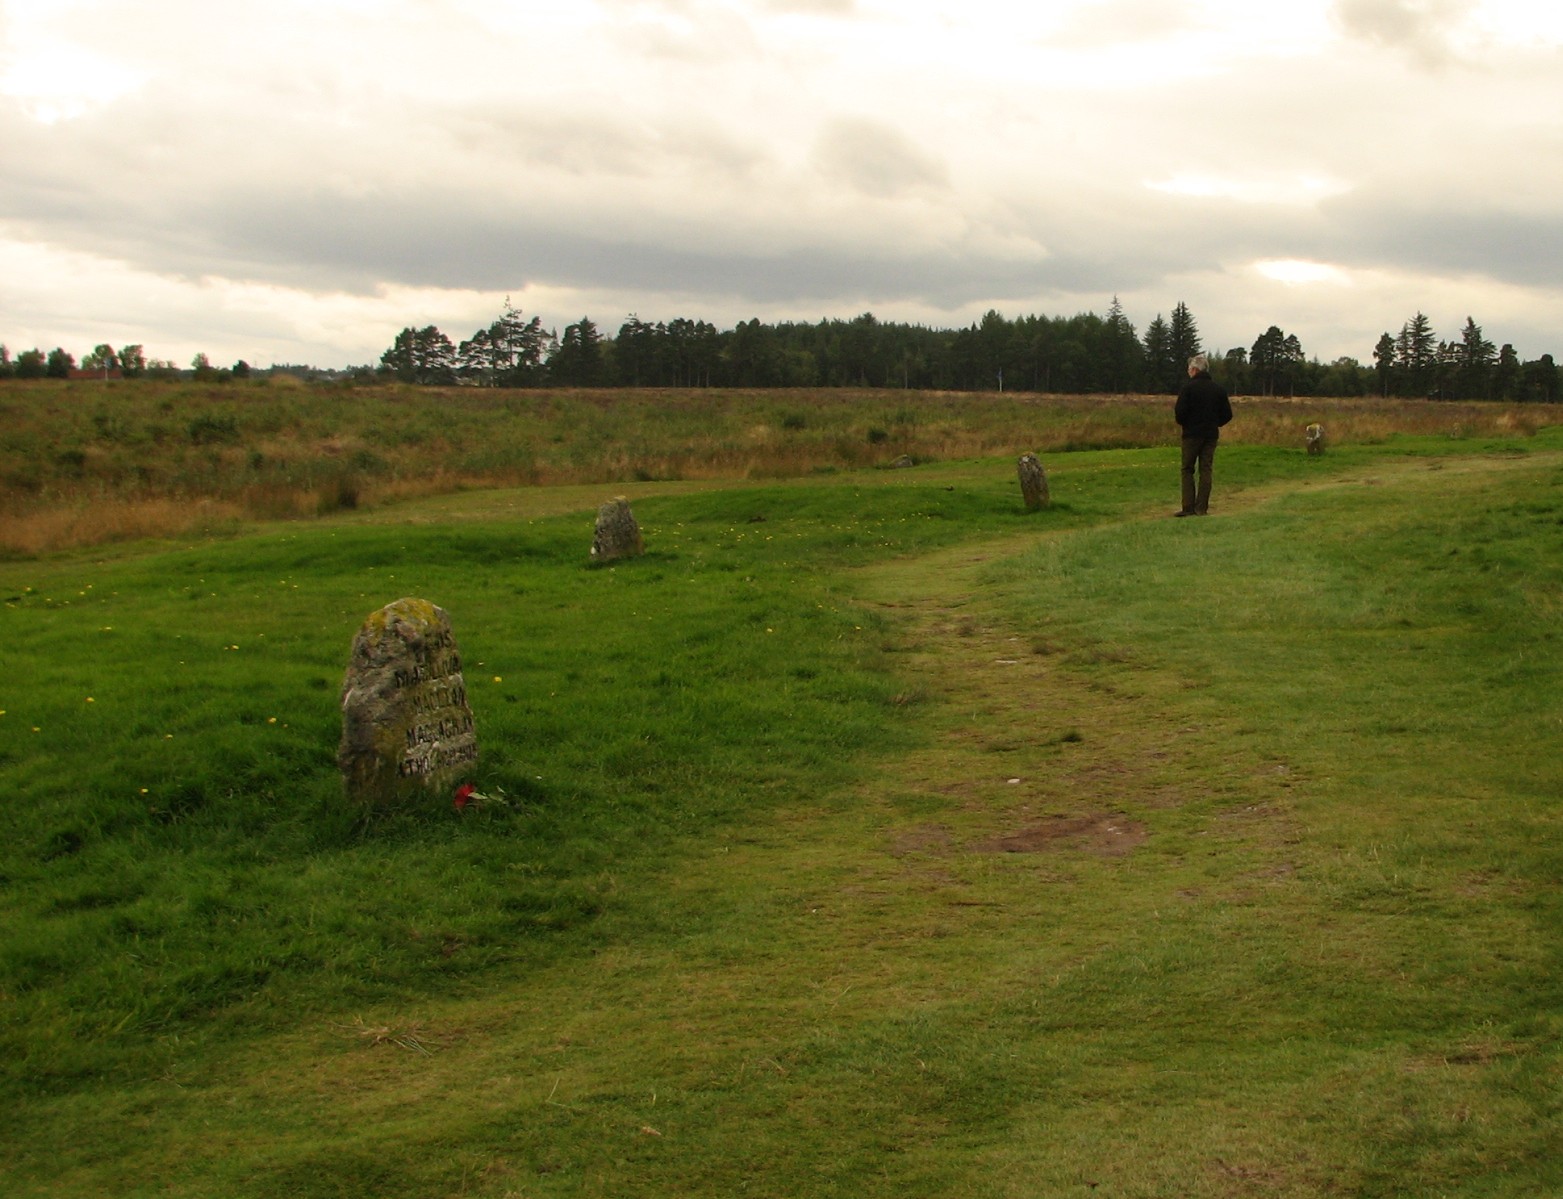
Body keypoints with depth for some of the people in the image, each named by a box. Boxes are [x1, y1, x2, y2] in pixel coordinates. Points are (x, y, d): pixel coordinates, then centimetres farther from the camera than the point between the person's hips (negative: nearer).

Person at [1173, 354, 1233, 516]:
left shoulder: (1188, 387, -10)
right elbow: (1227, 414, 6)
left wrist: (1182, 423, 4)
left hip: (1192, 434, -4)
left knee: (1187, 470, 3)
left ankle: (1188, 507, -4)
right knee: (1206, 471, 7)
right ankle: (1201, 508, 4)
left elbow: (1180, 412, -17)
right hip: (1211, 435, 4)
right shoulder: (1219, 389, 5)